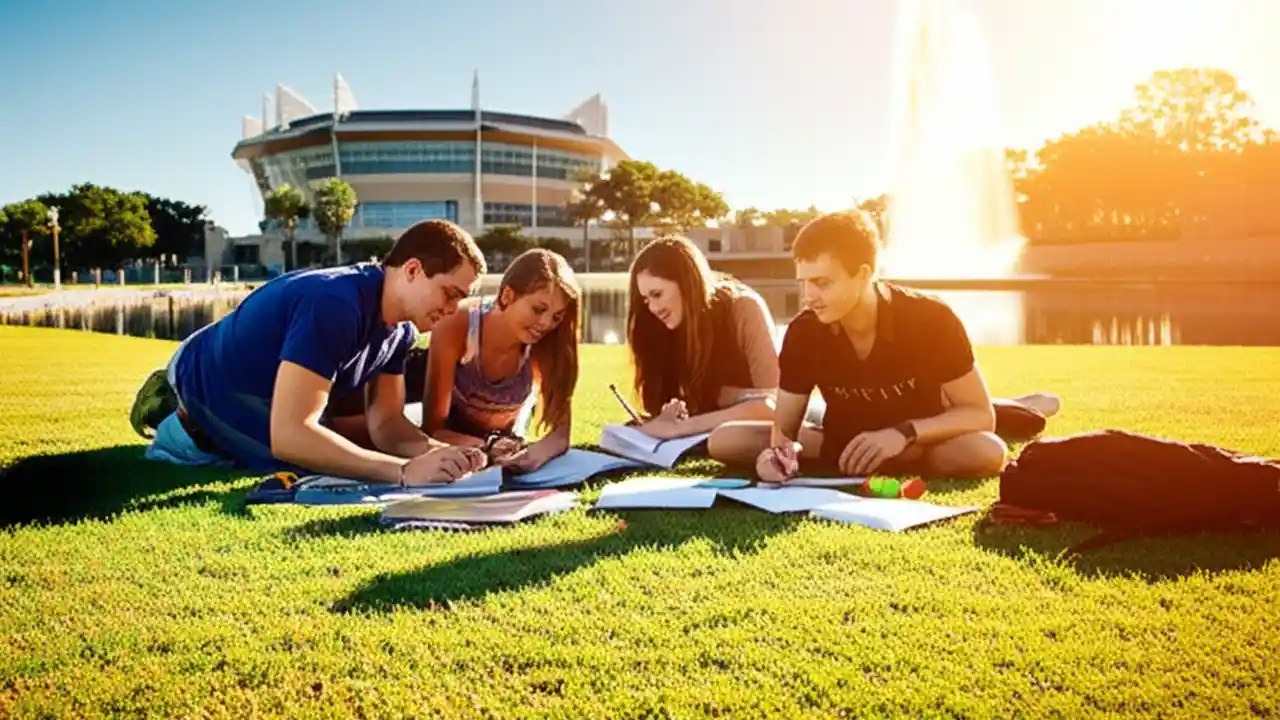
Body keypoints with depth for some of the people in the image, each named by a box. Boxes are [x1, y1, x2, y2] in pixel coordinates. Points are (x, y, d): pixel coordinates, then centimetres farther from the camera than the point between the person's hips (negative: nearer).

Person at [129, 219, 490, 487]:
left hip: (256, 382, 8)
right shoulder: (334, 306, -37)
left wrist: (440, 452, -30)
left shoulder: (400, 327, -9)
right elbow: (289, 436, -43)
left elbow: (385, 423, -10)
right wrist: (404, 470, -46)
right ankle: (187, 433, -1)